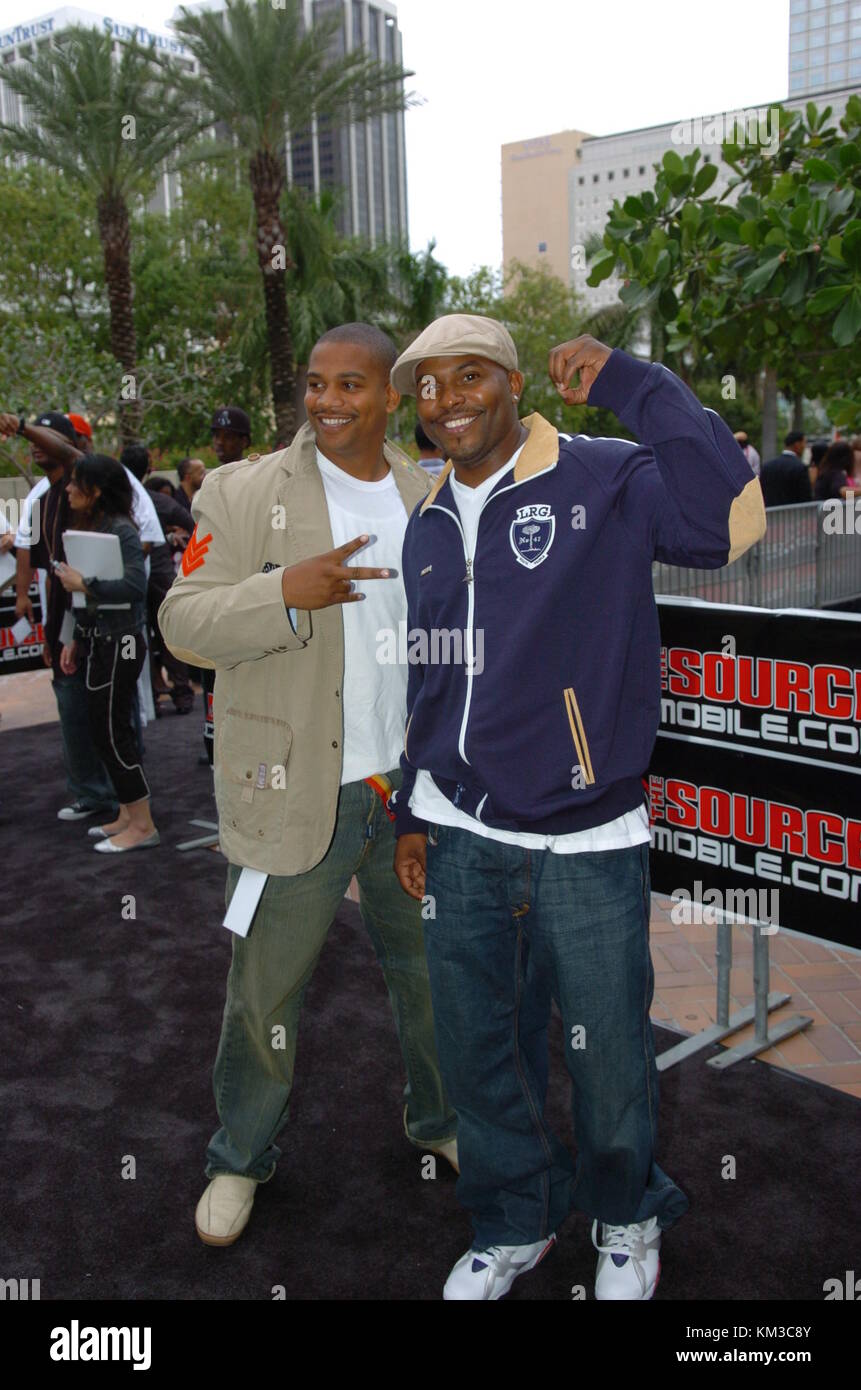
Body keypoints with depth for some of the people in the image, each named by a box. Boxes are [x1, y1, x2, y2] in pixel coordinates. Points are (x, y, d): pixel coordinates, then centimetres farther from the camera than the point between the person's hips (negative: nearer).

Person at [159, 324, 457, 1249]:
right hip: (292, 792, -3)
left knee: (429, 967, 19)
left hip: (414, 789, 4)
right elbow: (185, 623, -12)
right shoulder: (240, 493, -7)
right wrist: (286, 593, -29)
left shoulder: (433, 499, 5)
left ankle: (438, 1117, 44)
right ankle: (241, 1157, 34)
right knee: (265, 990, 9)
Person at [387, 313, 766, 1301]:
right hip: (458, 841, 6)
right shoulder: (427, 526, 11)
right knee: (477, 1052, 16)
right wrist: (412, 813, 18)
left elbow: (730, 520, -28)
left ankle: (627, 1225, 41)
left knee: (608, 1053, 11)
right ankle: (514, 1227, 42)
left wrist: (633, 384, -25)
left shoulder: (604, 481, -9)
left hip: (585, 844, -5)